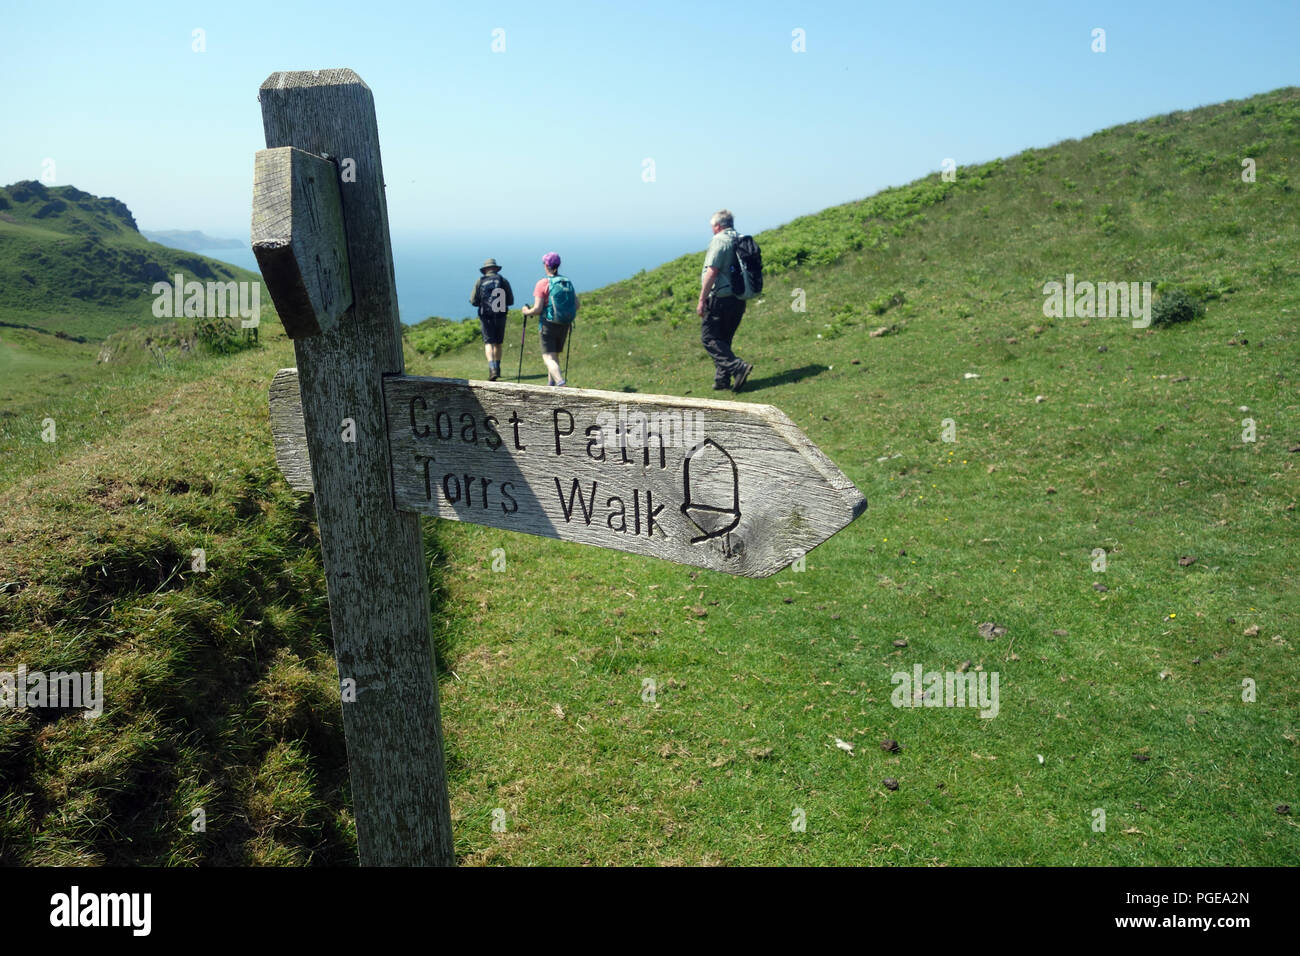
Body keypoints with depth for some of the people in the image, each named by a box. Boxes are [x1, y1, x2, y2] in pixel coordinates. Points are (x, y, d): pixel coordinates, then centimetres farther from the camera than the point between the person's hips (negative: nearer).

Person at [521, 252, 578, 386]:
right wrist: (571, 317, 23)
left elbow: (537, 309, -15)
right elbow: (576, 304, 4)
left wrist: (527, 311, 4)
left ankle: (561, 384, -28)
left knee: (549, 358, -7)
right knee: (555, 355, 21)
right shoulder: (567, 282, 5)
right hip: (564, 325, 6)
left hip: (548, 324, -5)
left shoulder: (542, 283, -11)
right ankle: (550, 384, 25)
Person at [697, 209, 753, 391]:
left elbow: (712, 272, -19)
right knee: (724, 340, 15)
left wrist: (702, 300, -15)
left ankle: (738, 367, -16)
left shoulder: (719, 241, -12)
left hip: (720, 299, -8)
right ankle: (722, 379, 14)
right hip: (738, 299, 8)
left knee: (709, 338, -3)